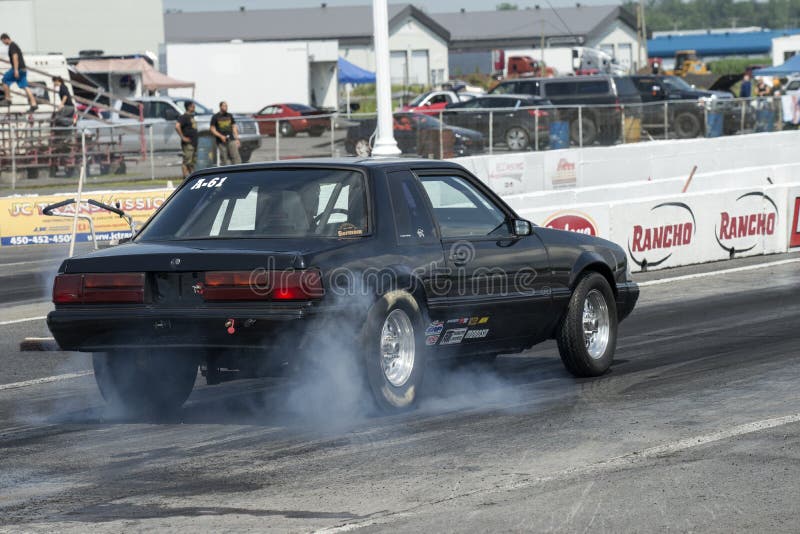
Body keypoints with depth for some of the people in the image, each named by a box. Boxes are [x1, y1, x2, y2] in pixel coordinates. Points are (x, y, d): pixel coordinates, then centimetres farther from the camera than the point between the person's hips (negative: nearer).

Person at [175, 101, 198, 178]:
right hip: (188, 144, -9)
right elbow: (177, 126, -25)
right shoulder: (184, 117, -11)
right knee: (187, 161, -10)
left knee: (193, 162, 11)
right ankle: (186, 178, -10)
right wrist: (183, 137, -22)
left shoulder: (192, 117, 17)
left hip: (194, 143, 9)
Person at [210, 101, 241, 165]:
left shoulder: (230, 116, 13)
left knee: (236, 157, -10)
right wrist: (221, 136, -14)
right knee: (224, 158, -2)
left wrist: (237, 139, 8)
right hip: (221, 141, -2)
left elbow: (234, 127, 17)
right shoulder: (215, 117, 3)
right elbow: (212, 129, 0)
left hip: (231, 140, 2)